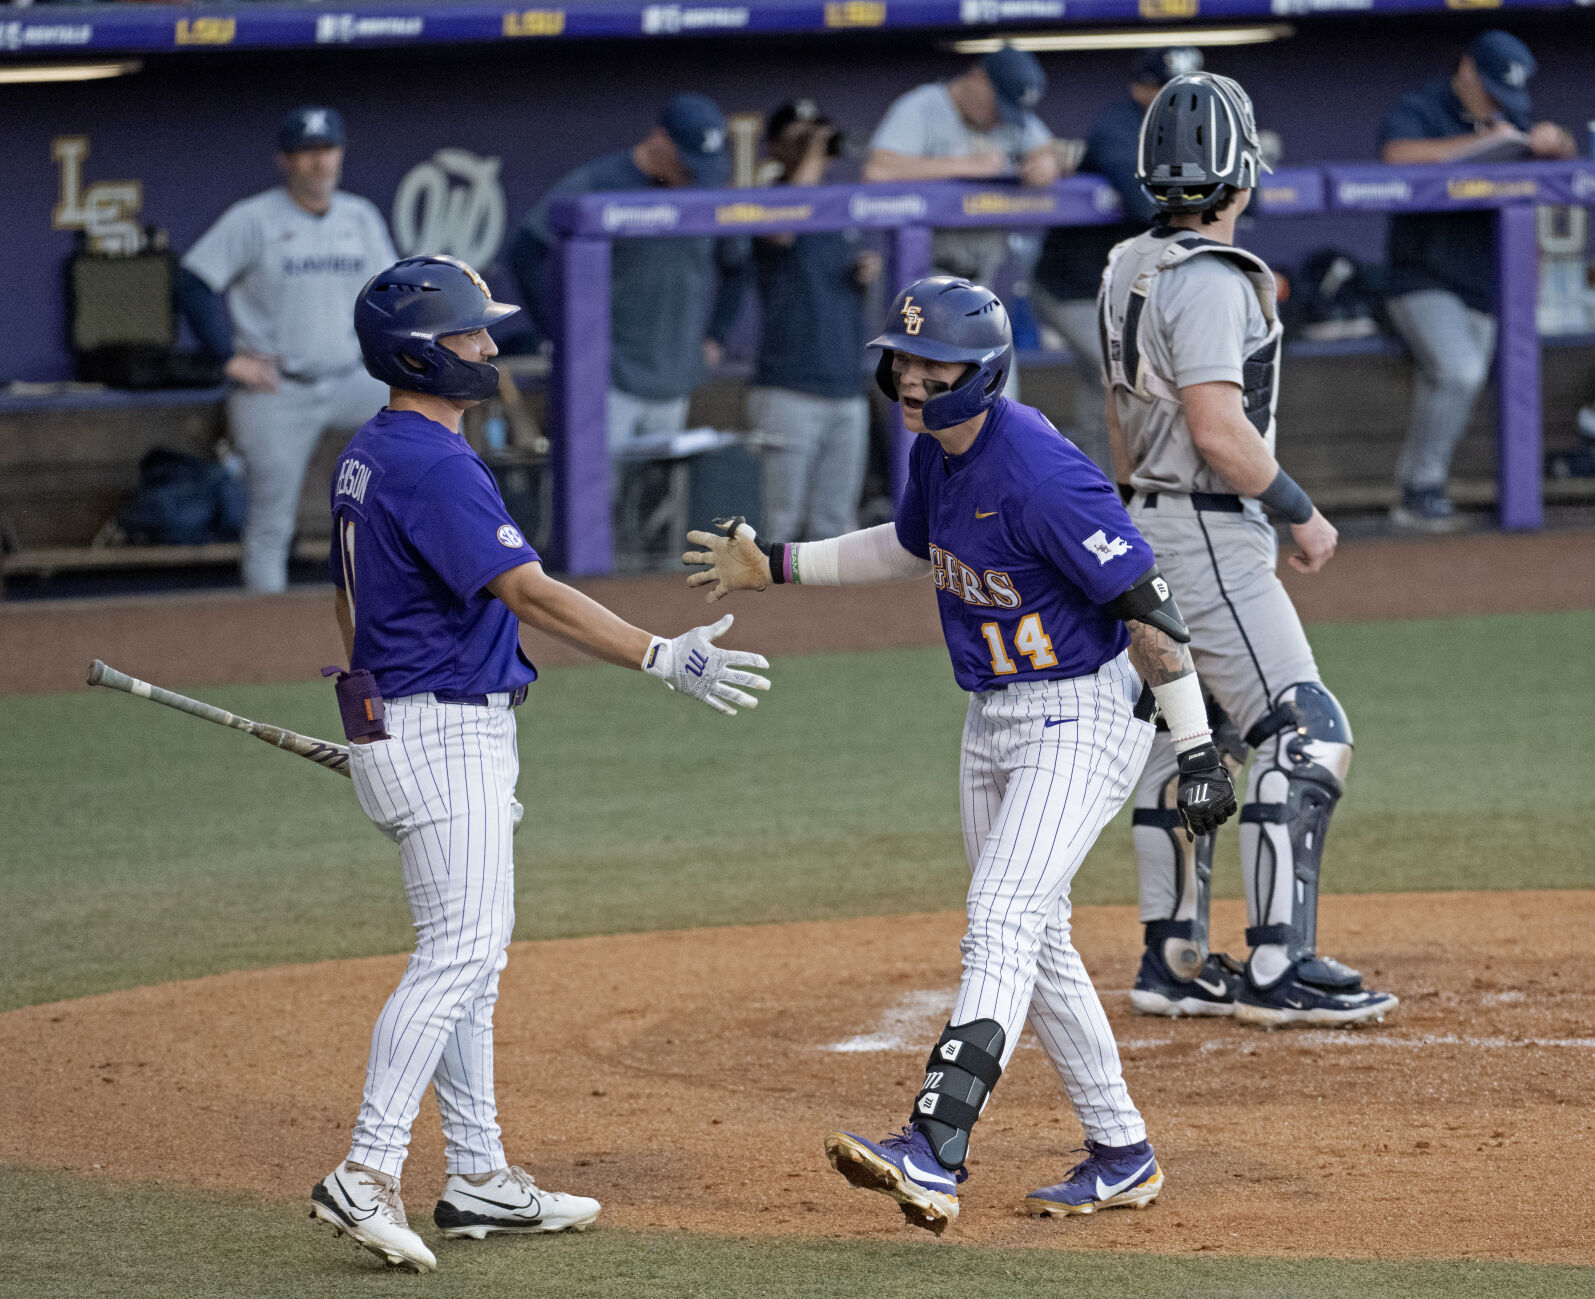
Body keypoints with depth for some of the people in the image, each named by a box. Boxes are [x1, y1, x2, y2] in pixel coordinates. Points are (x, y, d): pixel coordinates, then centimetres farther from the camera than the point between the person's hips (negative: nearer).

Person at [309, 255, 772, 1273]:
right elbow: (529, 592, -28)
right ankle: (368, 1177, -19)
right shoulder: (433, 467, -20)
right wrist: (662, 658, -31)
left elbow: (349, 600, 21)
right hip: (446, 738, -11)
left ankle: (479, 1179, 17)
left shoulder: (367, 457, 13)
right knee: (460, 952, -13)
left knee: (471, 957, 14)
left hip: (399, 724, 11)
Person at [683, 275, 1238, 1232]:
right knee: (1033, 939, 14)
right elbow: (912, 548, 26)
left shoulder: (1039, 473, -25)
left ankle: (935, 1154, -35)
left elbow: (1147, 604, -23)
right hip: (994, 722, 10)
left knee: (1005, 918, -22)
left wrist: (1198, 749, -24)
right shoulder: (938, 454, 3)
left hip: (1082, 719, -10)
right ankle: (1123, 1157, 26)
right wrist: (779, 566, 25)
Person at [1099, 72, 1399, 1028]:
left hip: (1152, 525, 10)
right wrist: (1302, 512, -15)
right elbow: (1218, 429, -24)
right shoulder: (1209, 279, -18)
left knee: (1186, 741, 15)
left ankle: (1175, 960, 20)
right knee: (1306, 735, -11)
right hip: (1212, 542, -10)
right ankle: (1280, 969, -14)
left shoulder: (1134, 270, 11)